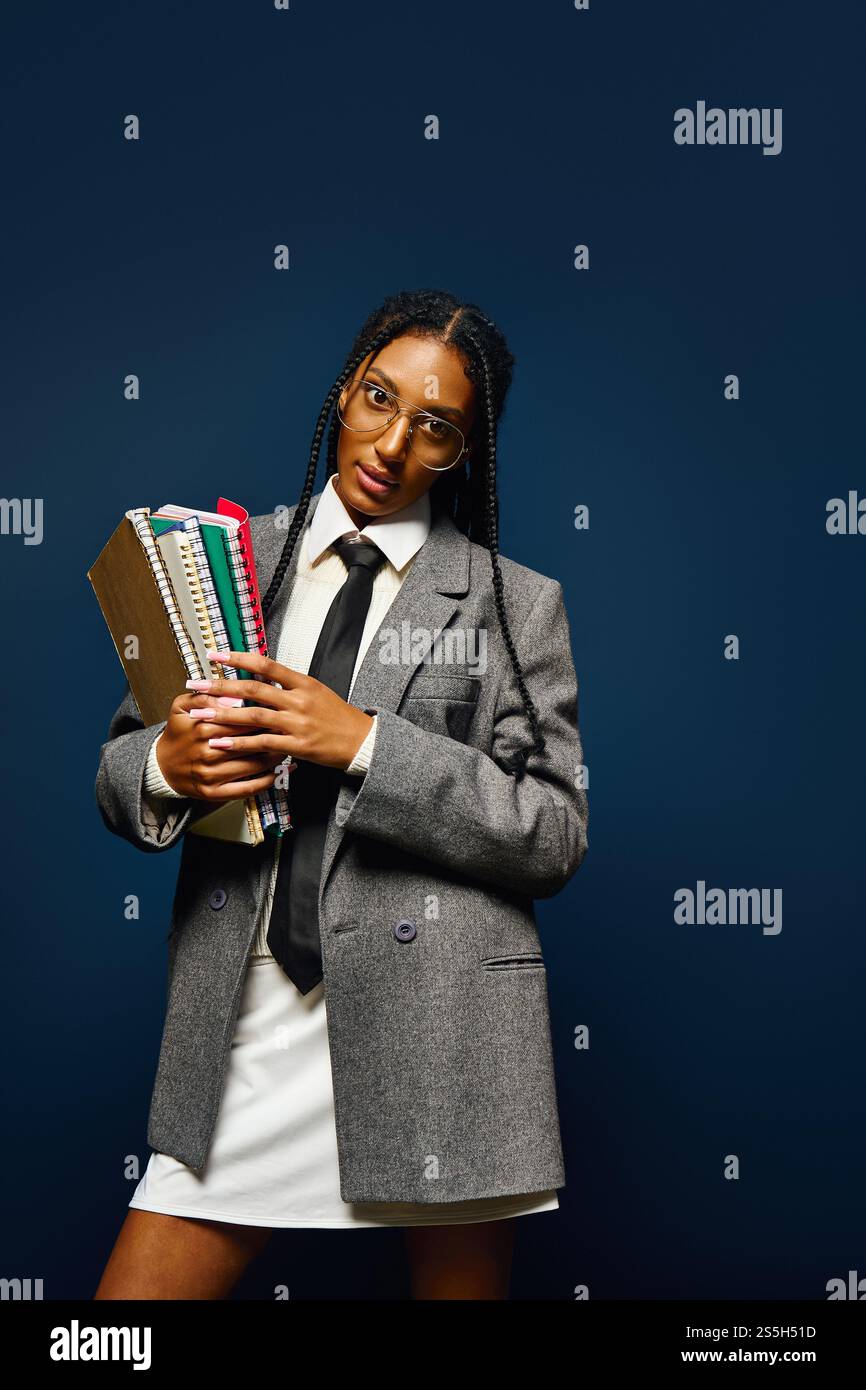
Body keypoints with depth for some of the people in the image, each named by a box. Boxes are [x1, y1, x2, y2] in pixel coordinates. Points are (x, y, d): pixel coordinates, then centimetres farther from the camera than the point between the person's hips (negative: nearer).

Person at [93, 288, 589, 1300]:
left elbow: (555, 837, -5)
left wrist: (365, 744, -16)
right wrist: (166, 768, -12)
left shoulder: (515, 605, 1)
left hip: (437, 1034, -2)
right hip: (244, 1026, 3)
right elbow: (117, 770, 13)